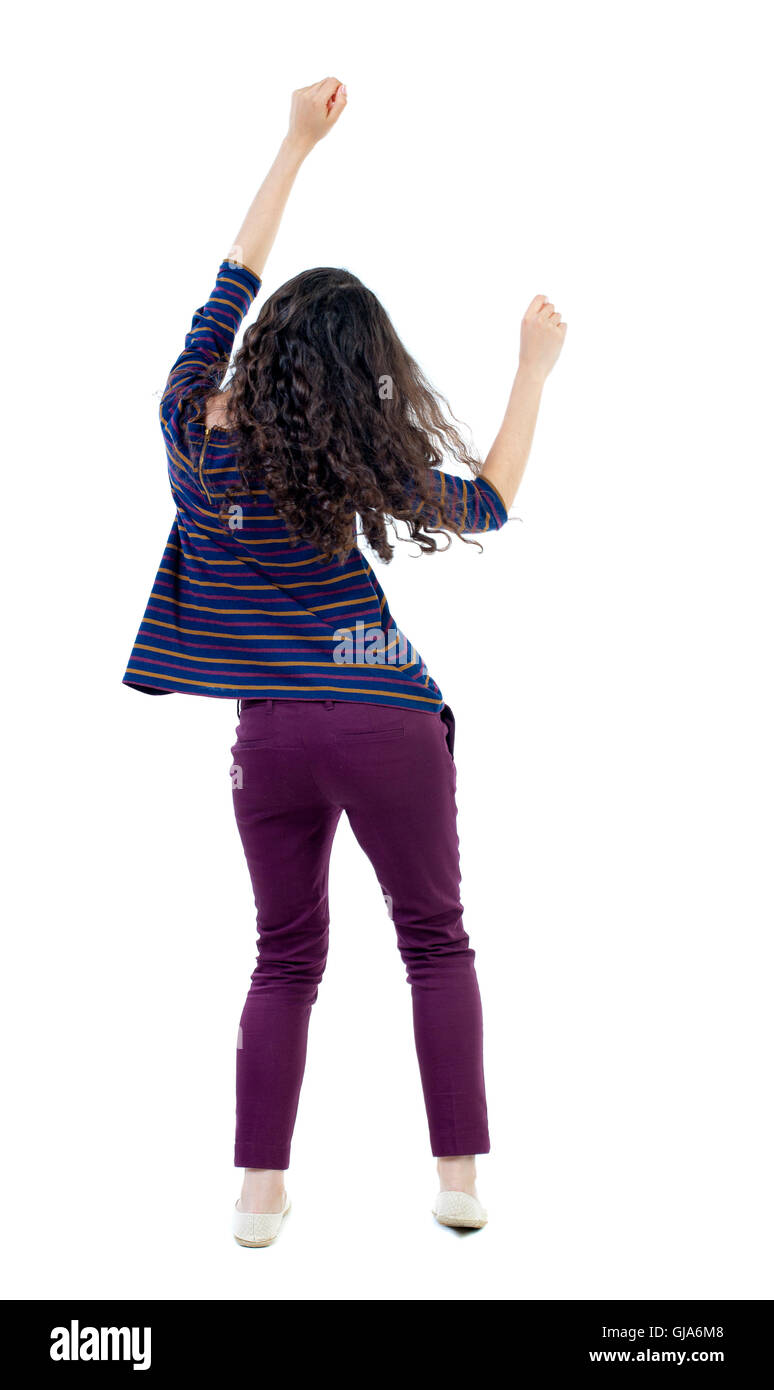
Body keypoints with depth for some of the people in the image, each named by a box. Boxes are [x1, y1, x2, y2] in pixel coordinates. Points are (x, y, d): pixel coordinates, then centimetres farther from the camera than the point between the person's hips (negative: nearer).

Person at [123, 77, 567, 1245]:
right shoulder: (349, 469, -6)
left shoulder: (194, 423, 2)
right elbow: (488, 502, 8)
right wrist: (536, 370, 15)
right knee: (436, 942, 13)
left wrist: (297, 143, 23)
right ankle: (458, 1178, 13)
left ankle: (260, 1190, 11)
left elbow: (233, 280, 15)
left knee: (286, 959, 15)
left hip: (270, 733, 3)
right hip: (386, 722, -3)